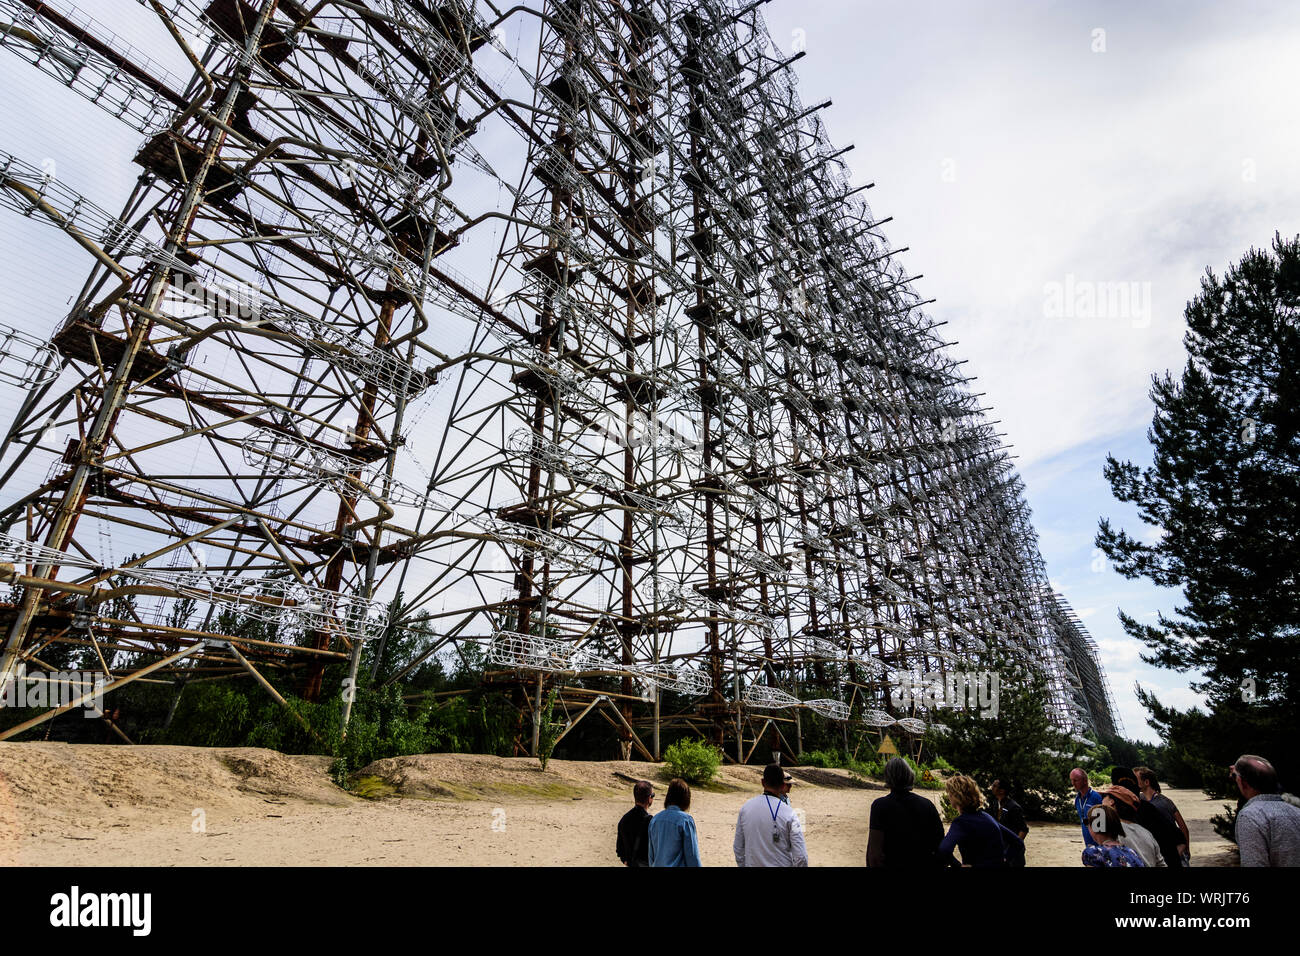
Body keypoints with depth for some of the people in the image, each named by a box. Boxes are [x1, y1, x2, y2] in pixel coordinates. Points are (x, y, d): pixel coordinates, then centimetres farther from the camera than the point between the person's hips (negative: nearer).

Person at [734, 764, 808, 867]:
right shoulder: (788, 814, -18)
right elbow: (800, 857, -16)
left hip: (752, 863, 3)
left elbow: (738, 847, 2)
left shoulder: (745, 808, -8)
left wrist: (742, 864, 14)